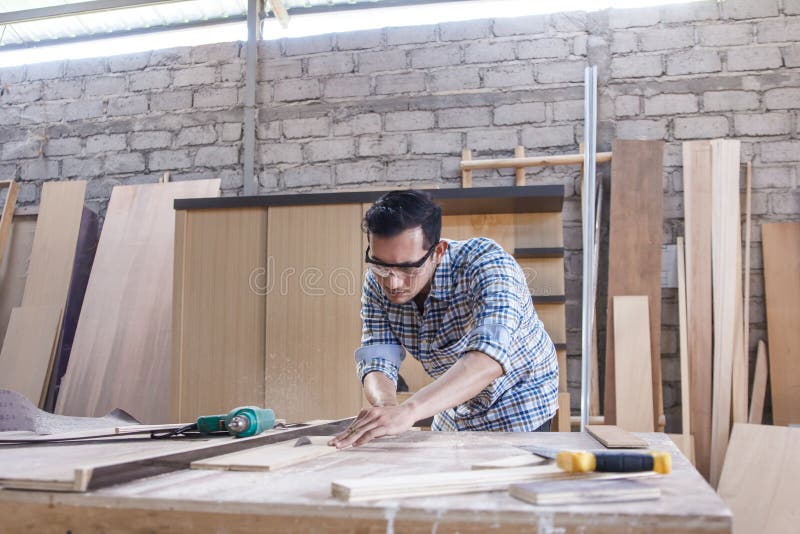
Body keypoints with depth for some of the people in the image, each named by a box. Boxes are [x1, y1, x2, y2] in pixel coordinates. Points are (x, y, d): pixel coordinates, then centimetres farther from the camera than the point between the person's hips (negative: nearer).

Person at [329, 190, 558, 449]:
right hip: (453, 418, 4)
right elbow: (377, 362, -18)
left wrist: (409, 411, -56)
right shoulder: (377, 284, -14)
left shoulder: (485, 262, -31)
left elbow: (490, 357, -45)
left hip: (518, 417, -4)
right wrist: (385, 405, -40)